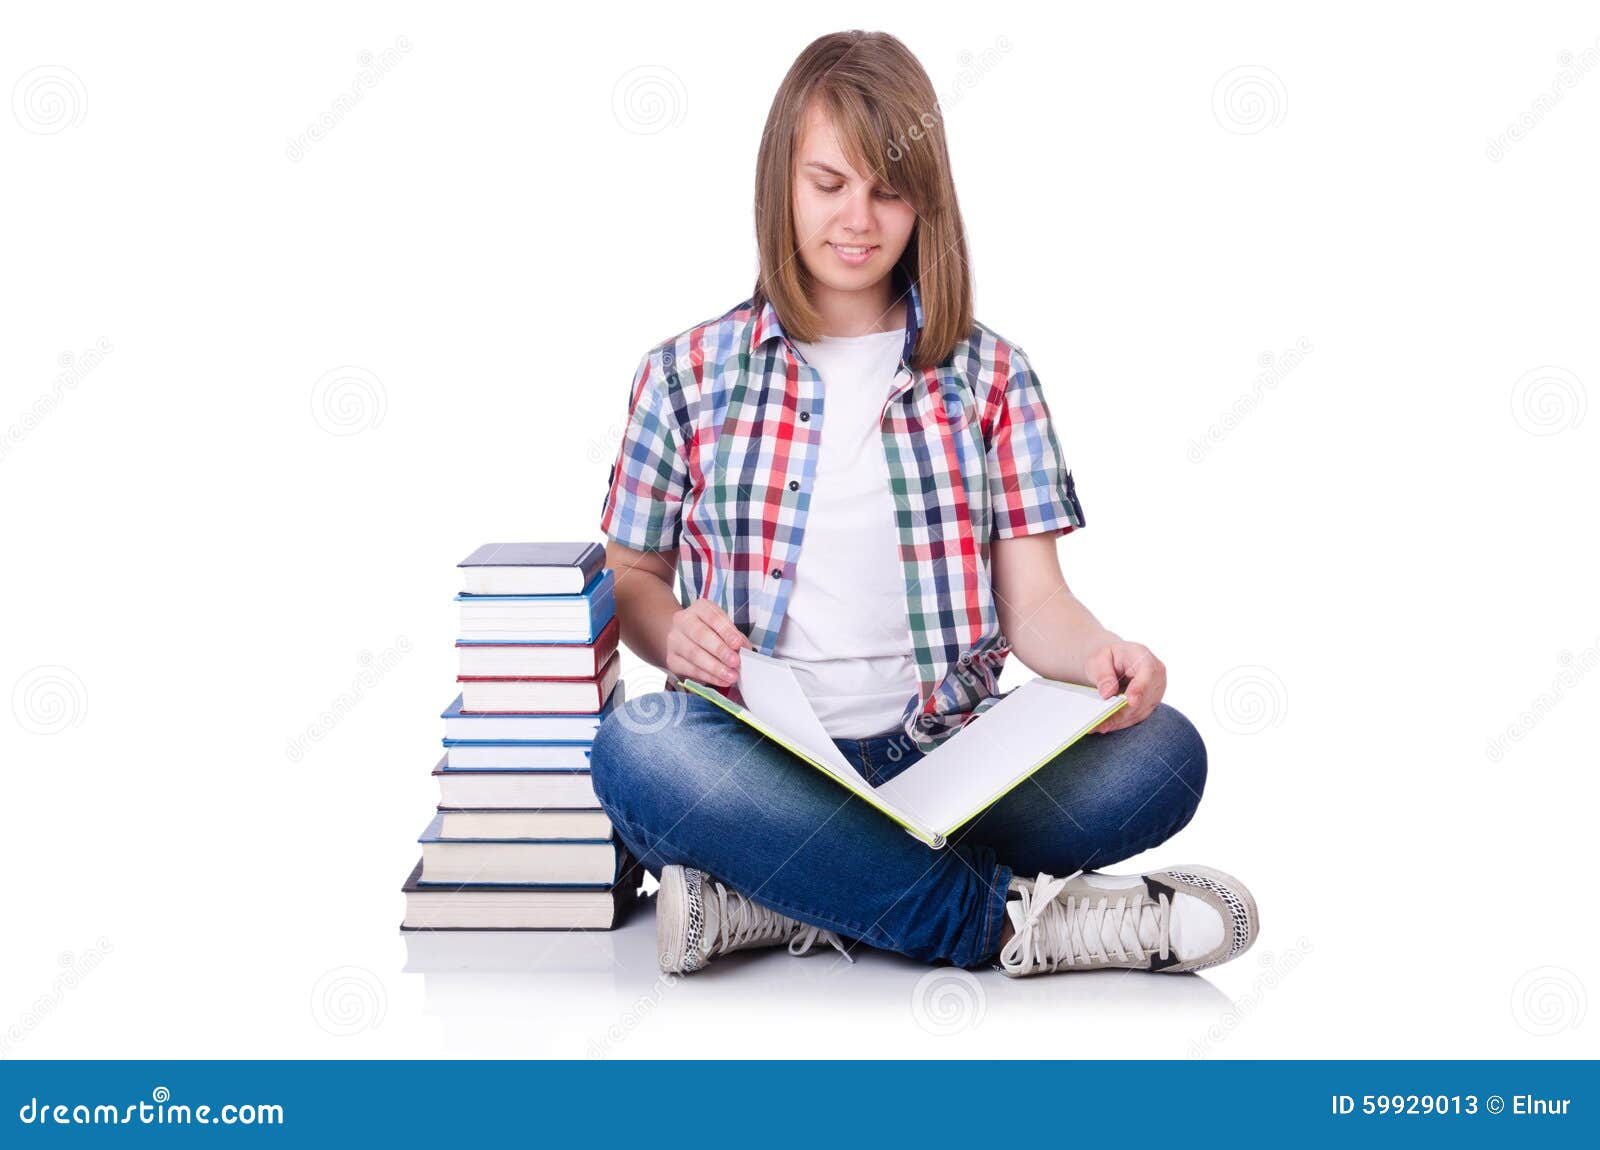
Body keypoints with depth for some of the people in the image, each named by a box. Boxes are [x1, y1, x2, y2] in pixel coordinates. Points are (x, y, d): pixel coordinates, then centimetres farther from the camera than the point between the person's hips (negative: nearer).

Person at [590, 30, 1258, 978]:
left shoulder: (990, 375, 13)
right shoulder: (690, 374, 12)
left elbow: (1033, 601, 7)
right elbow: (632, 576, 15)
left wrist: (1100, 655, -17)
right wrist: (674, 634, -10)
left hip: (940, 759, 1)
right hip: (763, 753, -1)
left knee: (1162, 751, -27)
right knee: (636, 748, -36)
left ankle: (770, 904, -26)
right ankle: (1008, 918, -28)